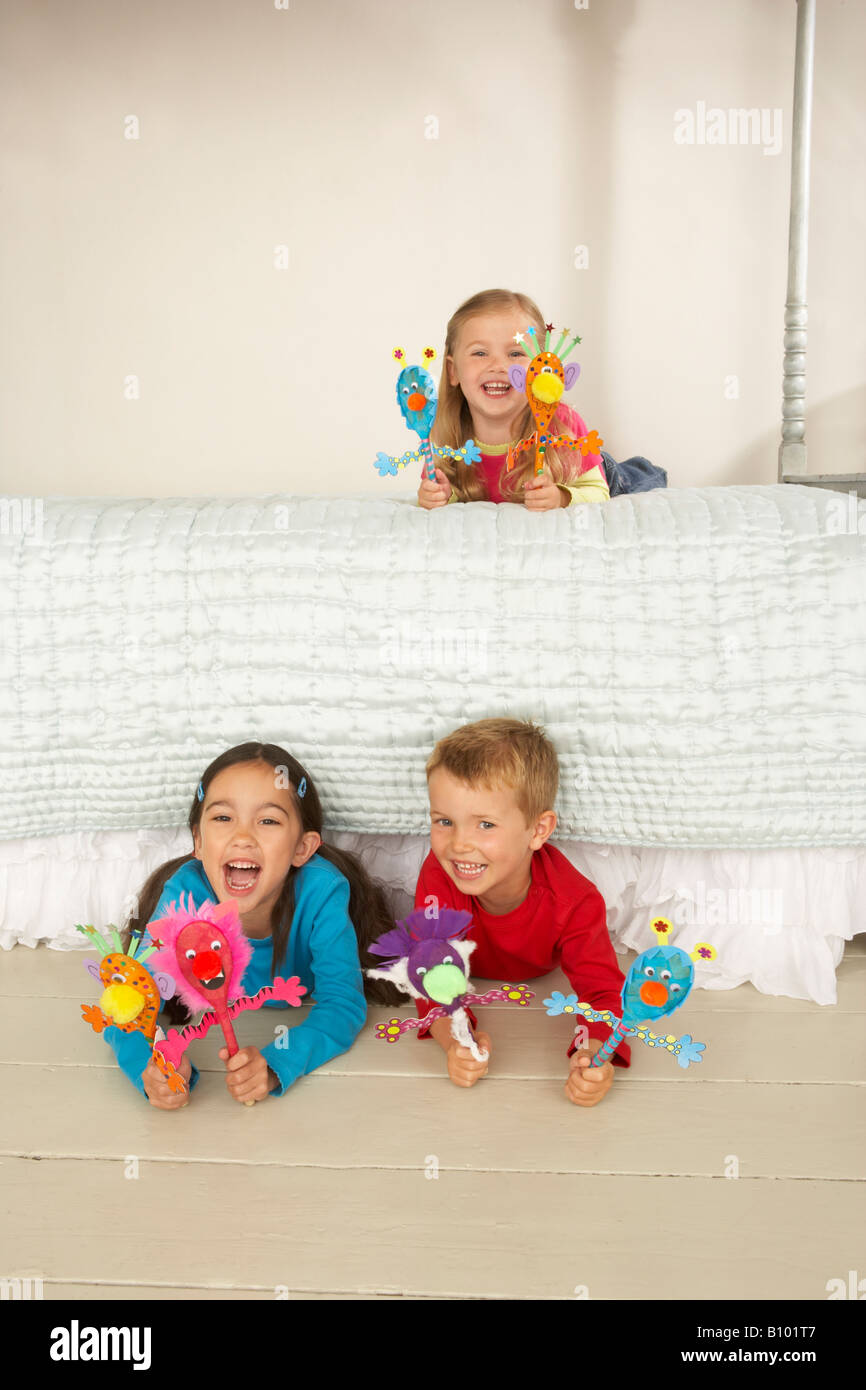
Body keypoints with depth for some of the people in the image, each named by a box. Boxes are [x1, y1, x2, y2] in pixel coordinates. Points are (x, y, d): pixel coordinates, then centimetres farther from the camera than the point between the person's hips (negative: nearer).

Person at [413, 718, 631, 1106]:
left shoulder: (574, 903, -34)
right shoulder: (438, 875, -31)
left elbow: (603, 989, -33)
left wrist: (596, 1051, -57)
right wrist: (453, 1039, -50)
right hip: (472, 983, -1)